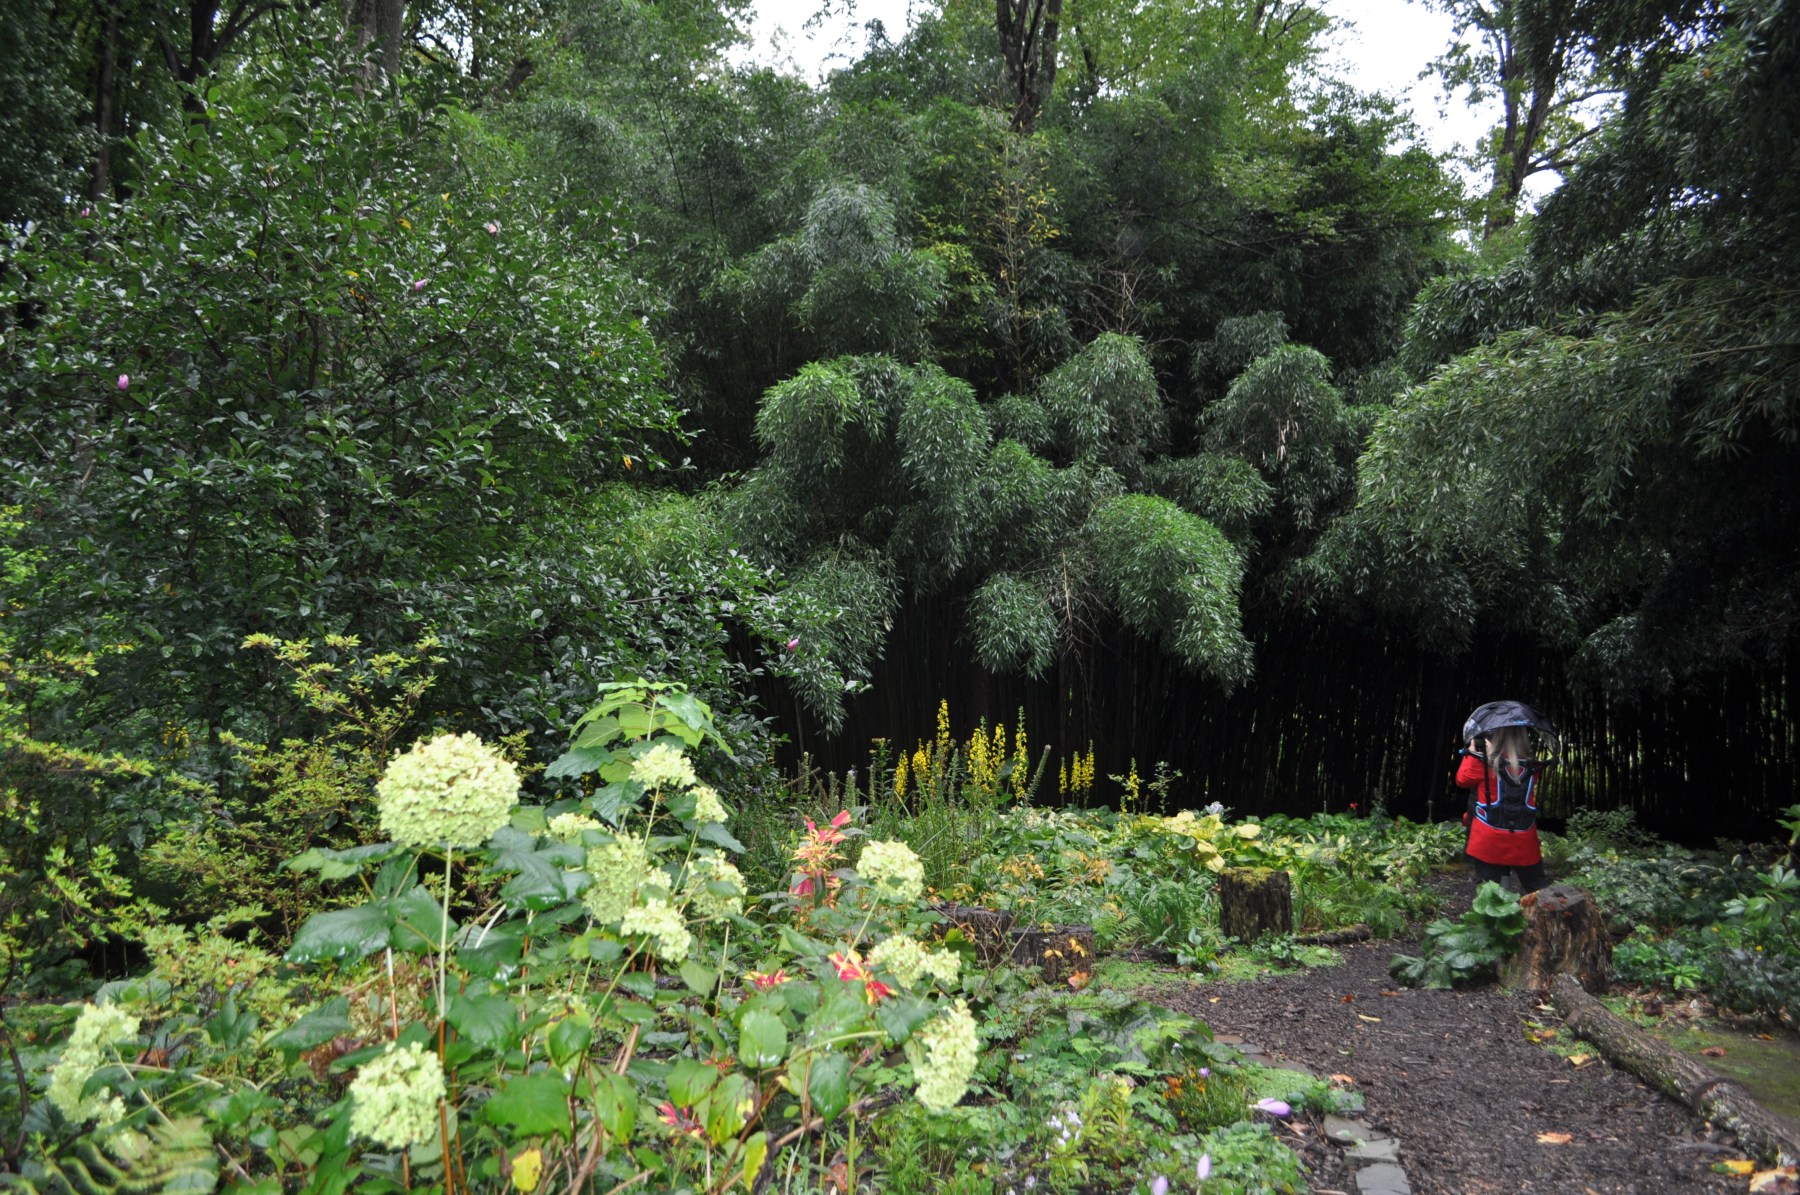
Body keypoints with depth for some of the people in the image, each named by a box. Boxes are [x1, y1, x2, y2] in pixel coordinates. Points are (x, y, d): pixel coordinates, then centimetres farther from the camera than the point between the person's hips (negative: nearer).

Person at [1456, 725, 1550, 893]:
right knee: (1538, 890, 15)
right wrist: (1491, 751, 18)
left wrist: (1471, 752, 15)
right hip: (1525, 844, 3)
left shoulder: (1484, 763, -8)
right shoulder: (1533, 767, 0)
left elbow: (1461, 779, 7)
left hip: (1489, 843, -3)